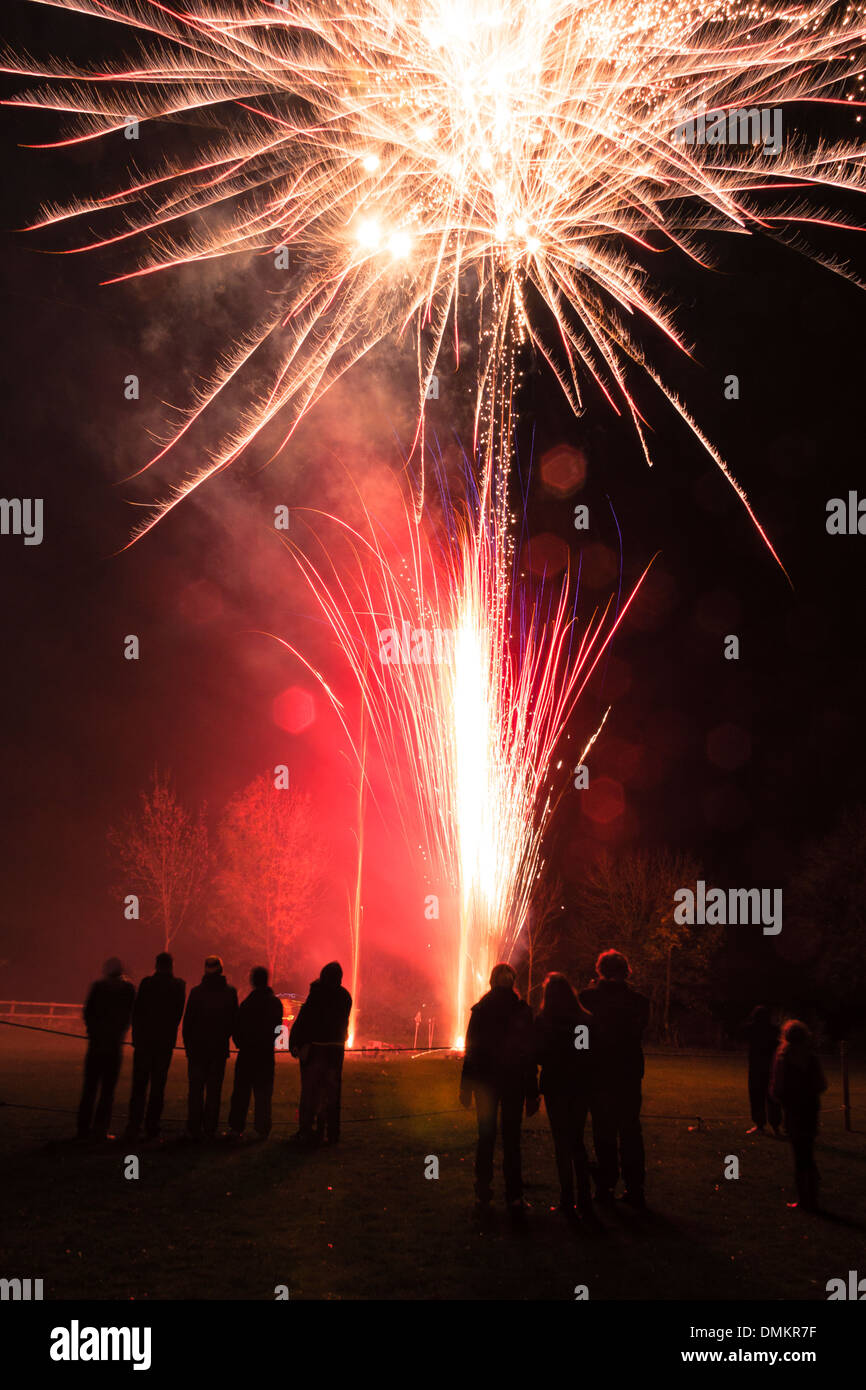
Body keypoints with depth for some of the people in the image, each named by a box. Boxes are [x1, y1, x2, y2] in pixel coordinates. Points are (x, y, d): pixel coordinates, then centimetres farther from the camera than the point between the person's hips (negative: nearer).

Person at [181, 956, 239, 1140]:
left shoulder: (196, 992, -8)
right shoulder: (230, 991, -2)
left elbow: (188, 1021, -4)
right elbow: (234, 1020, 4)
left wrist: (188, 1044, 6)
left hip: (198, 1048, -1)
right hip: (220, 1049, 1)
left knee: (196, 1090, 6)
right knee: (214, 1090, 8)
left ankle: (194, 1130, 5)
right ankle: (210, 1130, 8)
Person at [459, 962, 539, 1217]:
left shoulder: (480, 1010, -3)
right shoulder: (523, 1011, -5)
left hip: (485, 1081, 1)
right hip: (514, 1082, -1)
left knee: (486, 1138, 8)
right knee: (511, 1139, 6)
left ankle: (482, 1196, 14)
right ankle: (514, 1198, 10)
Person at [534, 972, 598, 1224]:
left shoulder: (543, 1021, -9)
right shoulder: (585, 1019, -3)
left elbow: (538, 1055, -3)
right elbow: (592, 1054, 3)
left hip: (555, 1085, -2)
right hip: (581, 1086, 2)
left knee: (562, 1141, 6)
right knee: (577, 1141, 11)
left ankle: (567, 1199, 7)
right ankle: (584, 1200, 4)